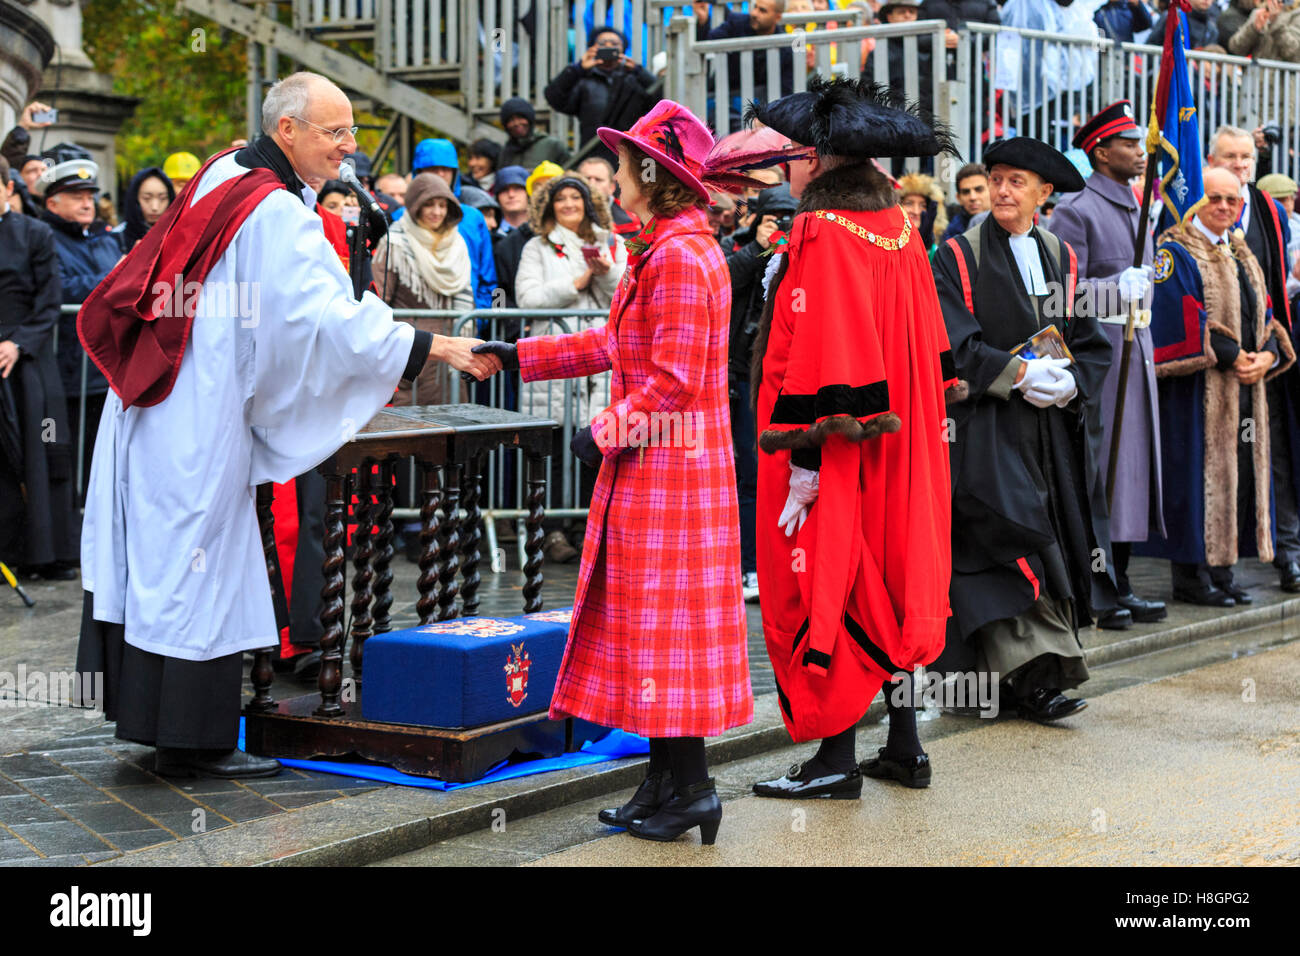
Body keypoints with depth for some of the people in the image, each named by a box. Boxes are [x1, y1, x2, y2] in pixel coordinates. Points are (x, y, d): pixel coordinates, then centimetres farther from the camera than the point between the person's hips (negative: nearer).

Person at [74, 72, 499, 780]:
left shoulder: (223, 174, 10)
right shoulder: (275, 212, -19)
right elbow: (324, 314, -26)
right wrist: (431, 347, -24)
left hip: (159, 397, 9)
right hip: (204, 412, -9)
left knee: (157, 552, 14)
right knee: (200, 561, -2)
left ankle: (148, 712, 24)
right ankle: (190, 740, 6)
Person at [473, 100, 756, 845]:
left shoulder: (681, 257, -17)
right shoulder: (662, 251, 15)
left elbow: (673, 382, -21)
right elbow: (616, 343, 21)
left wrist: (604, 433, -13)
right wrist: (517, 357, 22)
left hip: (669, 469, -10)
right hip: (650, 470, 10)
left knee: (665, 620, -5)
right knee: (644, 618, 12)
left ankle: (690, 786, 2)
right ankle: (668, 779, 18)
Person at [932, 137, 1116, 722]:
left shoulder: (1063, 258, 14)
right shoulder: (959, 257, 0)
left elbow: (1092, 344, 10)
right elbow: (955, 346, -9)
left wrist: (1069, 382, -10)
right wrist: (1019, 374, -18)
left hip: (1055, 429, 5)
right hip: (987, 429, -5)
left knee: (1056, 540, 1)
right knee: (1012, 541, -15)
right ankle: (1033, 675, -16)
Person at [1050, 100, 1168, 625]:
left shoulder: (1136, 209, 18)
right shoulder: (1075, 210, -10)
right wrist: (1115, 289, -29)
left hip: (1135, 347, 9)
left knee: (1130, 462, 10)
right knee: (1093, 468, -6)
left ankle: (1119, 584, 17)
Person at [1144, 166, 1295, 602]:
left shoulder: (1242, 254, 18)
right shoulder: (1175, 253, -7)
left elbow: (1264, 316, 16)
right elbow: (1185, 322, -16)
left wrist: (1266, 356, -3)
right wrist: (1231, 357, -16)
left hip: (1244, 388, 8)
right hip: (1197, 391, -8)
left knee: (1239, 474, 7)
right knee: (1198, 475, -7)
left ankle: (1219, 569, 14)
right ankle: (1190, 575, 0)